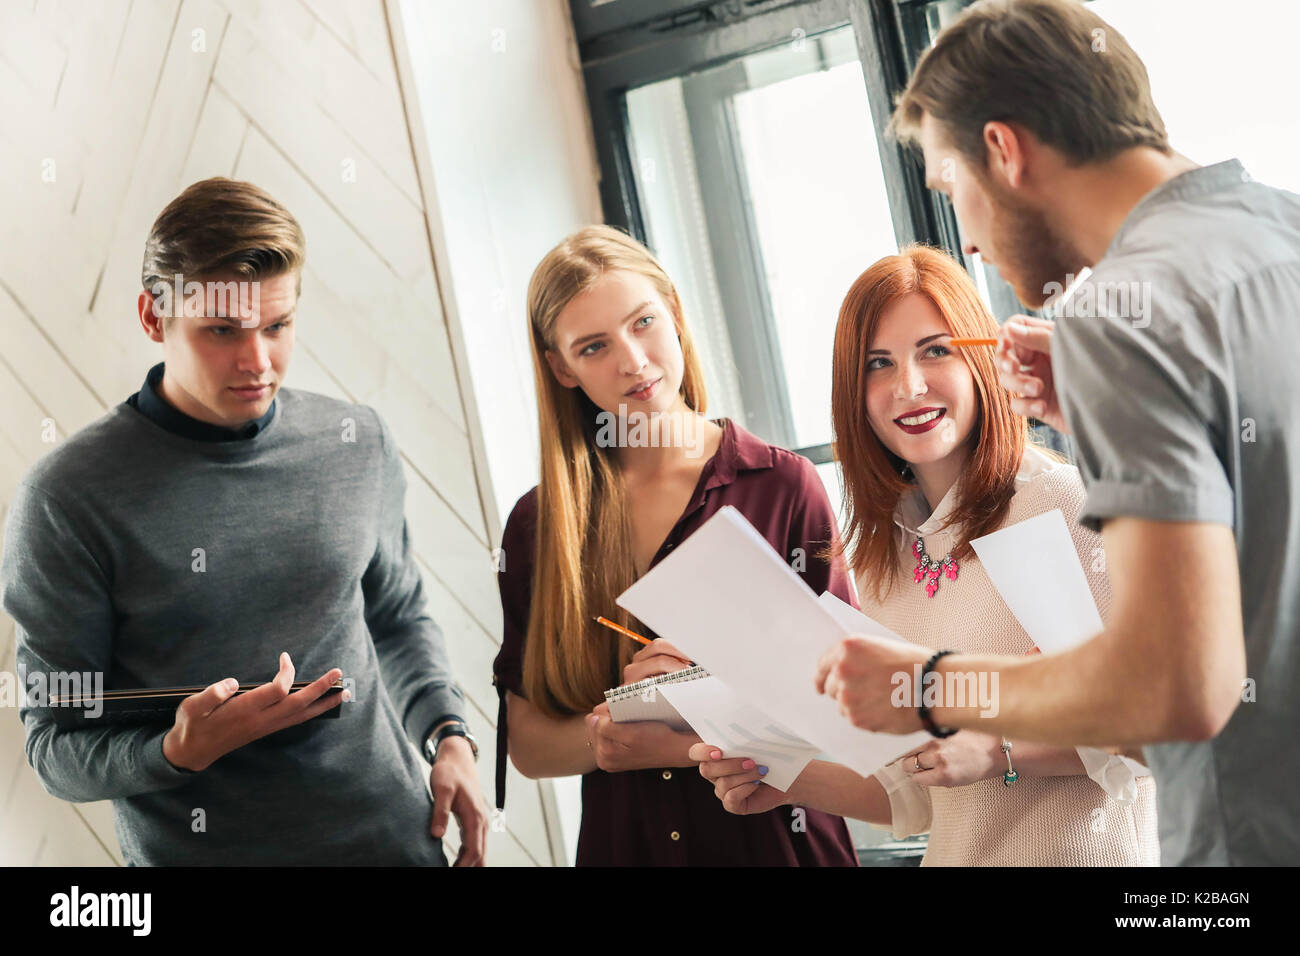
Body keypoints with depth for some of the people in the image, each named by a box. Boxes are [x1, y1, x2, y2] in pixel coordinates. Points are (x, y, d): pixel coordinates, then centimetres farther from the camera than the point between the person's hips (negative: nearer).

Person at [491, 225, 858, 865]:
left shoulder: (784, 487, -8)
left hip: (777, 836, -1)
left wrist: (689, 744, -21)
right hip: (623, 842, 2)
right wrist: (618, 724, -19)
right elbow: (527, 745, 0)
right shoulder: (535, 526, -1)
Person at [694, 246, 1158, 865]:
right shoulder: (878, 558, 9)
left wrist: (997, 752, -18)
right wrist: (787, 780, -1)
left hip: (1087, 854, -3)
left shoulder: (1065, 502, -8)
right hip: (958, 858, 4)